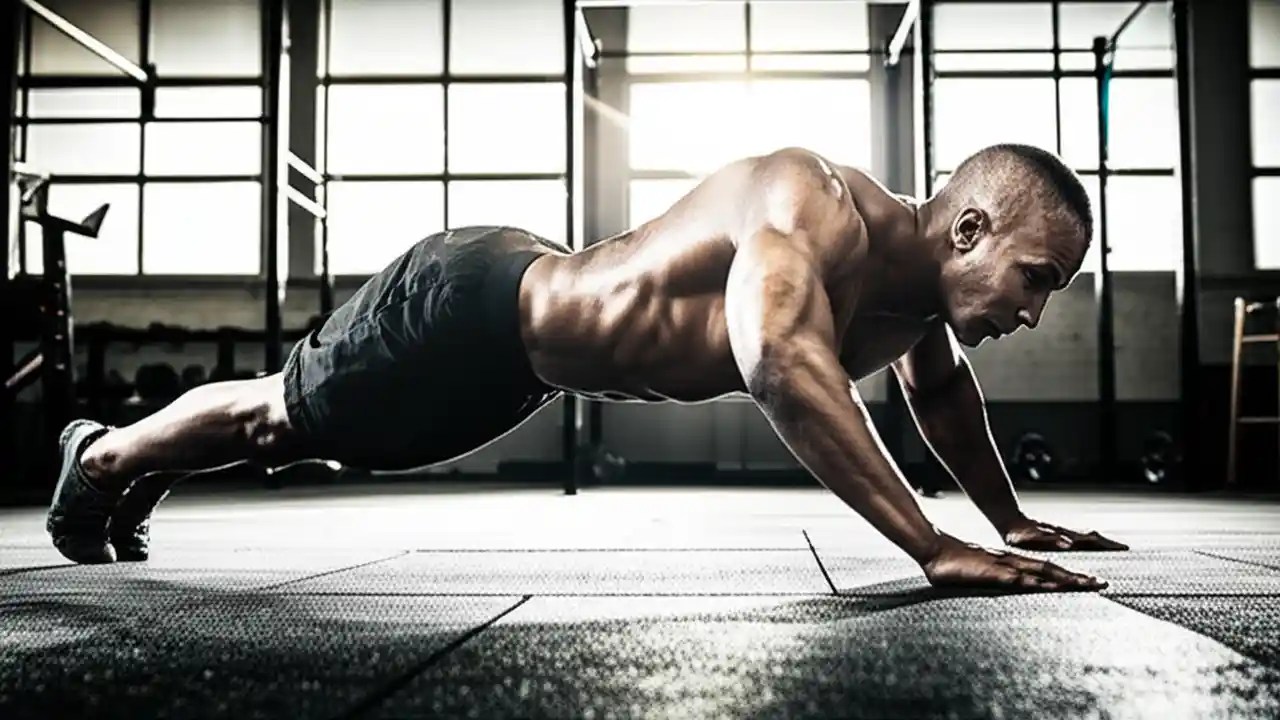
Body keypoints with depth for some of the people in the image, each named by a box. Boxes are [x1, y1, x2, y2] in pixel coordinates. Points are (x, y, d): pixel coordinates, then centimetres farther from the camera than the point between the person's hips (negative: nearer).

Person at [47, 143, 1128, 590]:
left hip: (518, 350, 8)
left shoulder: (915, 289, -7)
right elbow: (782, 364, -53)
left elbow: (940, 388, 15)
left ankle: (127, 462, 55)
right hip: (465, 305, -8)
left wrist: (1012, 517, 16)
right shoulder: (812, 203, -34)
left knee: (293, 427, 28)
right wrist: (933, 548, -51)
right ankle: (105, 455, 48)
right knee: (280, 418, 17)